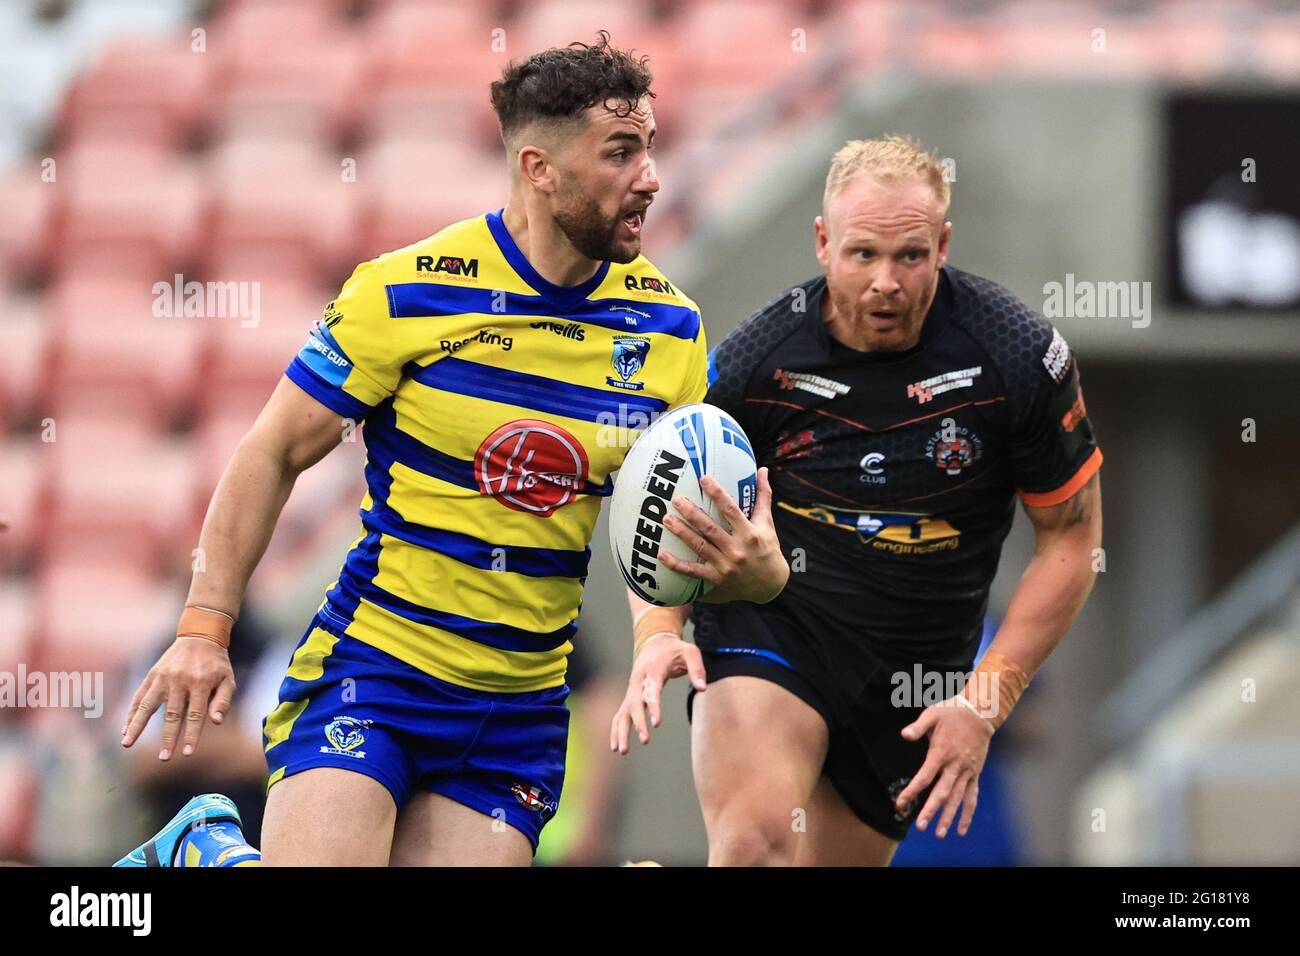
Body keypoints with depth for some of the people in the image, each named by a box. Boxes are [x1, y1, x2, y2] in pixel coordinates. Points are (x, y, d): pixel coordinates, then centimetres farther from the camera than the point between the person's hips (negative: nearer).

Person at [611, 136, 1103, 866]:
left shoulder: (1021, 355, -13)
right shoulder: (758, 357, -12)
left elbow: (1072, 535, -3)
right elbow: (663, 510, 3)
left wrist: (987, 703, -9)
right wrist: (658, 632, -17)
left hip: (917, 669, 2)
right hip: (768, 628, -2)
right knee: (753, 844, -29)